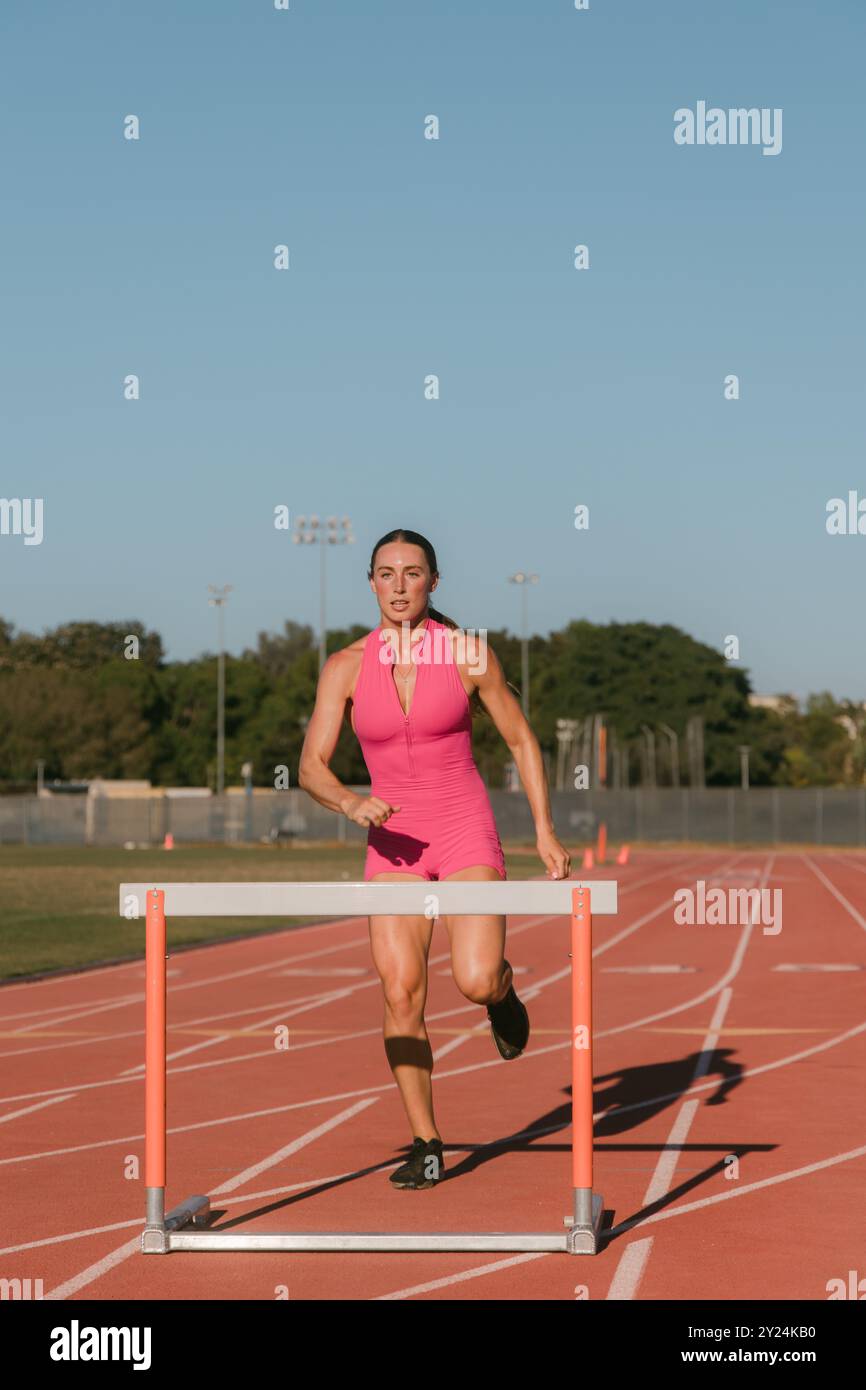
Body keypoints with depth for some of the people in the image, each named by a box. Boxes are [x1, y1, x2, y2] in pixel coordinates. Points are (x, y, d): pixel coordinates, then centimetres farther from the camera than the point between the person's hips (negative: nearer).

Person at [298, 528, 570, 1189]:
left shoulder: (469, 654, -5)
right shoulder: (346, 667, -2)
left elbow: (522, 739, 5)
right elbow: (311, 767, -3)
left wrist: (545, 830, 0)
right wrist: (351, 802, -24)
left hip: (467, 833, -2)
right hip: (393, 842, 2)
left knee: (476, 981, -18)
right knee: (402, 992, -6)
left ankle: (503, 988, 21)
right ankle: (426, 1144, 8)